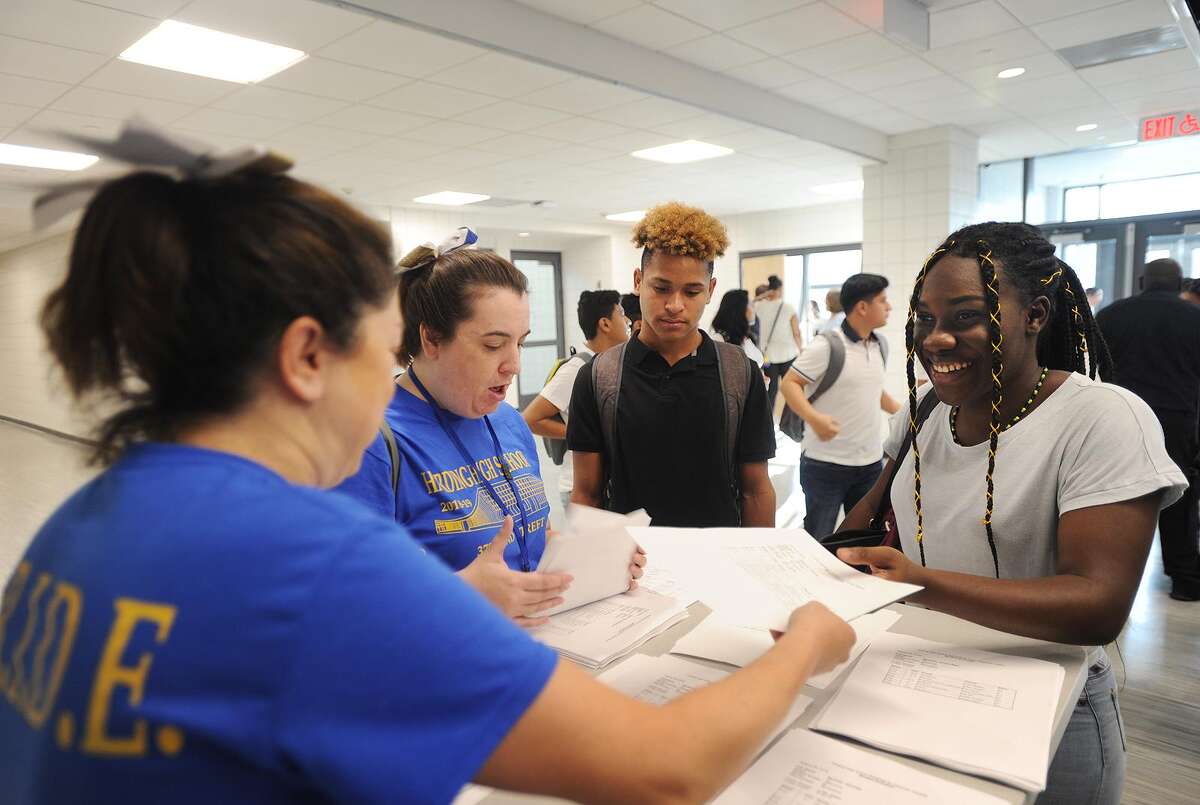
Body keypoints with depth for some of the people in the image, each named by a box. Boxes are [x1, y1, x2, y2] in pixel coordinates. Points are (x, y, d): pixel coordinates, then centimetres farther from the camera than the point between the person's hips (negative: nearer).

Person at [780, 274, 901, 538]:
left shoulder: (879, 346, 9)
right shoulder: (827, 346, -15)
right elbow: (789, 383, -16)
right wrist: (814, 418, -31)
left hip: (871, 462, 7)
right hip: (827, 464, -7)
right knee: (817, 541, 5)